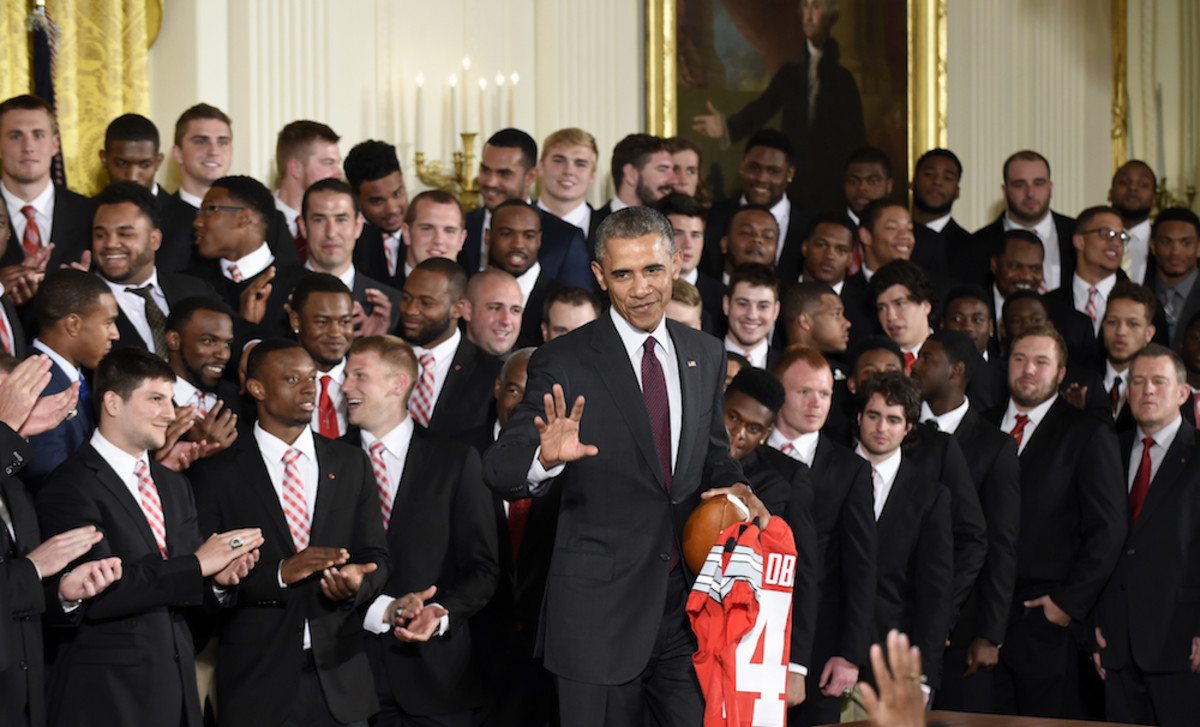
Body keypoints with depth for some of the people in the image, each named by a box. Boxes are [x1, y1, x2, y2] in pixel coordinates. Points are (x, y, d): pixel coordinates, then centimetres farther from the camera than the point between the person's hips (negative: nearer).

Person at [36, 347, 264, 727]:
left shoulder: (173, 485, 16)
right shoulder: (70, 489, -11)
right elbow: (97, 592, -21)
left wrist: (220, 579, -7)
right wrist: (198, 564, -18)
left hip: (176, 683, 7)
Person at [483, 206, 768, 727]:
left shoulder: (705, 356, 8)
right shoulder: (564, 365, -9)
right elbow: (498, 469, -15)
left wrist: (734, 486, -2)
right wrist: (546, 458, -38)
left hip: (687, 604, 5)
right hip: (599, 612, -4)